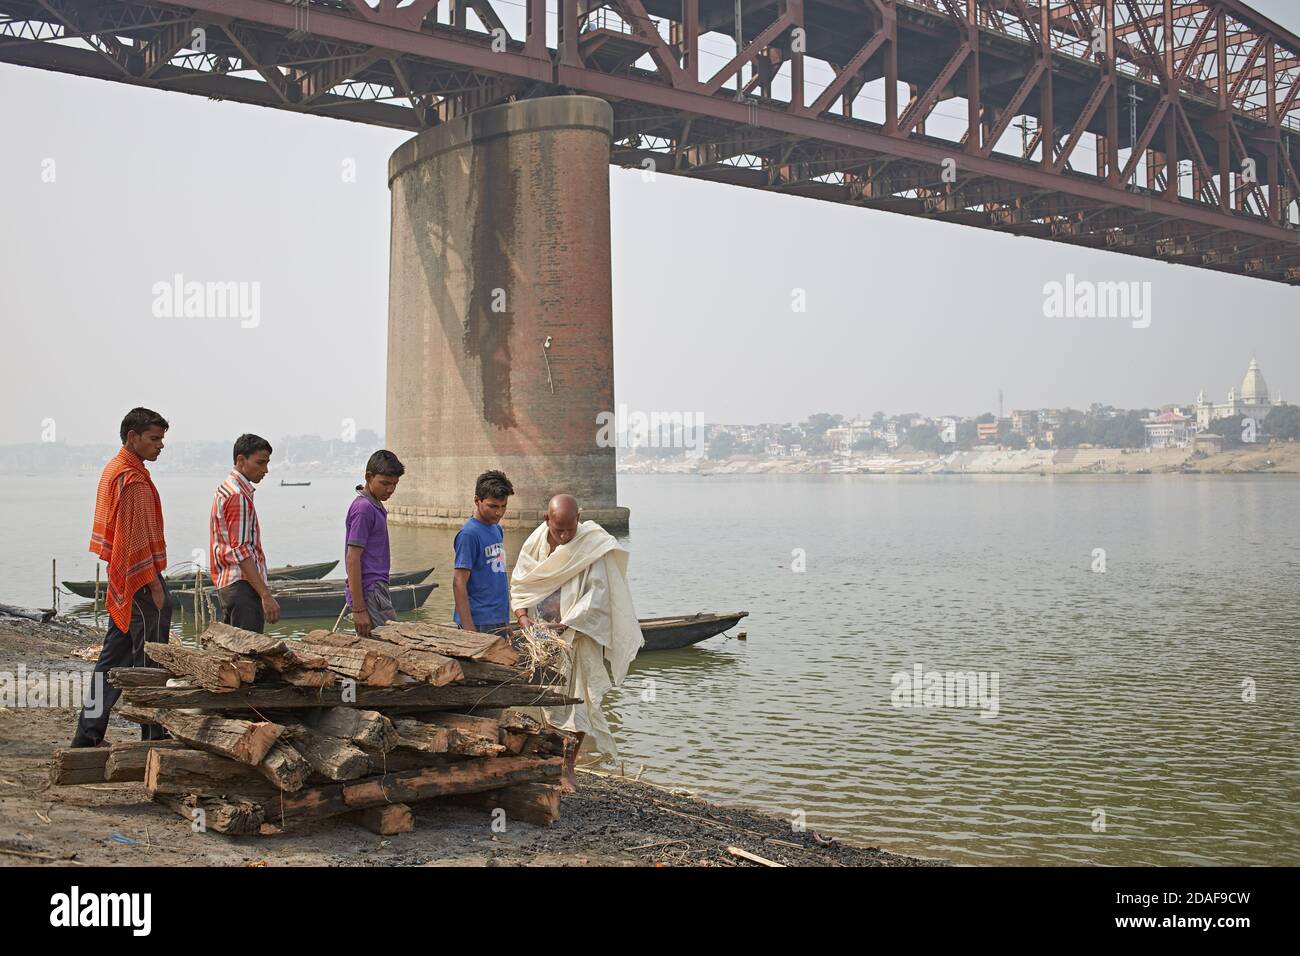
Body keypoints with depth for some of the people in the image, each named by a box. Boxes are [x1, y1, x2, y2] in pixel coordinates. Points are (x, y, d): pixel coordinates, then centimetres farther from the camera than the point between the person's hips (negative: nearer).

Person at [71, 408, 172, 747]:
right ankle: (155, 737, 3)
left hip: (123, 580, 10)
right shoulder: (133, 477, -16)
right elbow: (136, 536, -20)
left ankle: (88, 734, 15)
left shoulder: (115, 469, 16)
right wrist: (154, 585, -18)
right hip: (140, 579, -10)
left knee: (114, 657, 12)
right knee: (150, 659, -3)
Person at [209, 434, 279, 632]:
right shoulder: (238, 496, -14)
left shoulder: (226, 489, 18)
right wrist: (266, 595, -23)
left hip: (226, 582, 10)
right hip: (242, 585, -10)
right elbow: (240, 550, -20)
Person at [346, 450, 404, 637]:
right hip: (370, 593, -10)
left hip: (377, 590, 10)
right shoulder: (363, 508, -15)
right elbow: (352, 559, -18)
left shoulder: (375, 506, 15)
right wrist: (359, 609, -21)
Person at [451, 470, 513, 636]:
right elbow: (458, 583, -16)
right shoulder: (469, 534, -13)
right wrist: (468, 629, -20)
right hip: (479, 624, -8)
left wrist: (506, 621, 17)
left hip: (500, 620, 8)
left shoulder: (497, 529, 11)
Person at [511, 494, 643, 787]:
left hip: (579, 636, -3)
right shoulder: (535, 542, -2)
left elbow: (597, 595, -16)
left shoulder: (594, 546, -14)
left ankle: (568, 766, 9)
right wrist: (523, 617, -12)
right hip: (541, 635, 4)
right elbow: (519, 583, 5)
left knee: (577, 699, -2)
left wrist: (565, 625, -23)